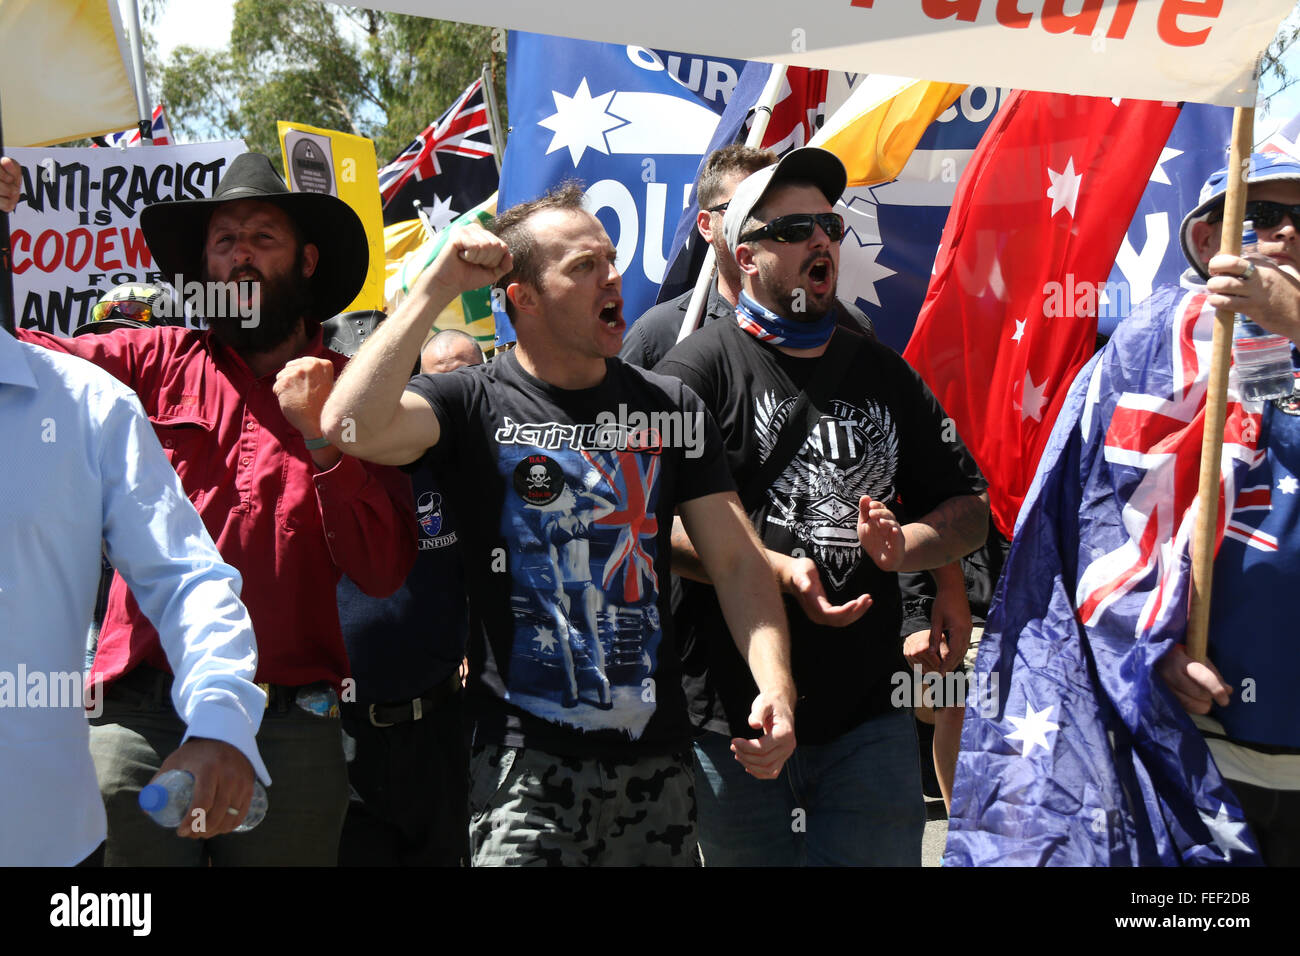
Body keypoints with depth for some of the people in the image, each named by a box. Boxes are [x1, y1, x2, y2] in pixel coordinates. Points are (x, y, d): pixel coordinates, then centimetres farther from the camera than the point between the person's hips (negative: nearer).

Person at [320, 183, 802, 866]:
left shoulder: (671, 408, 7)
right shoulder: (475, 404, -4)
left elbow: (736, 559, 3)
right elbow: (352, 425, -24)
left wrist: (775, 685, -11)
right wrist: (437, 286, -18)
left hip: (658, 752, 4)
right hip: (526, 757, -4)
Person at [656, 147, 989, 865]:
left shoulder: (884, 374, 14)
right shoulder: (700, 368, -3)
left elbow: (971, 507, 17)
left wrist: (901, 545, -4)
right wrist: (771, 570, -22)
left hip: (870, 718, 4)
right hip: (736, 719, -4)